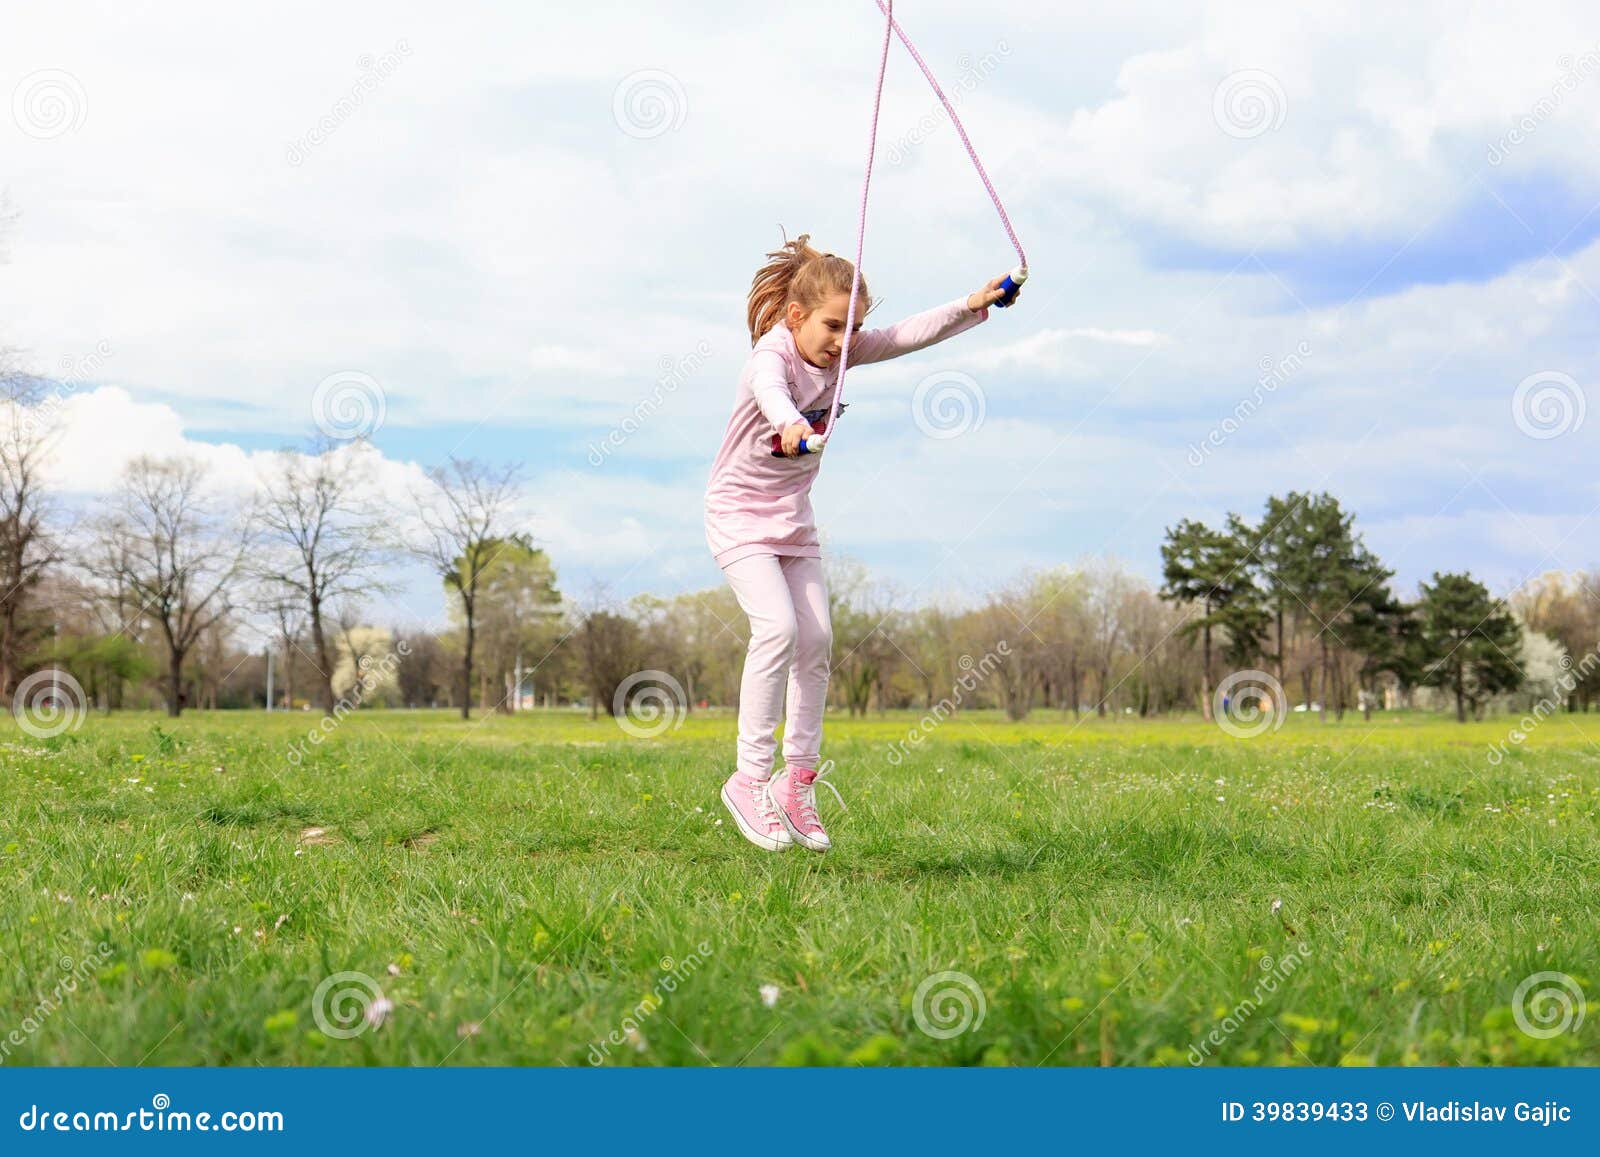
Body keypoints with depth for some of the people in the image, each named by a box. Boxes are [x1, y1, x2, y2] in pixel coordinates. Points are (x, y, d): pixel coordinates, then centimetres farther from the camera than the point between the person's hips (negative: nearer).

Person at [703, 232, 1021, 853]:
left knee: (816, 639, 0)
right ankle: (750, 778, -14)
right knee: (777, 627, -22)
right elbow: (770, 391, -48)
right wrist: (790, 423, -71)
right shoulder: (772, 353, -25)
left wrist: (971, 306, -16)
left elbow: (907, 335, -1)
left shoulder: (840, 351, -2)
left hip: (793, 519, 8)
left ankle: (798, 779, 11)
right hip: (739, 514, -7)